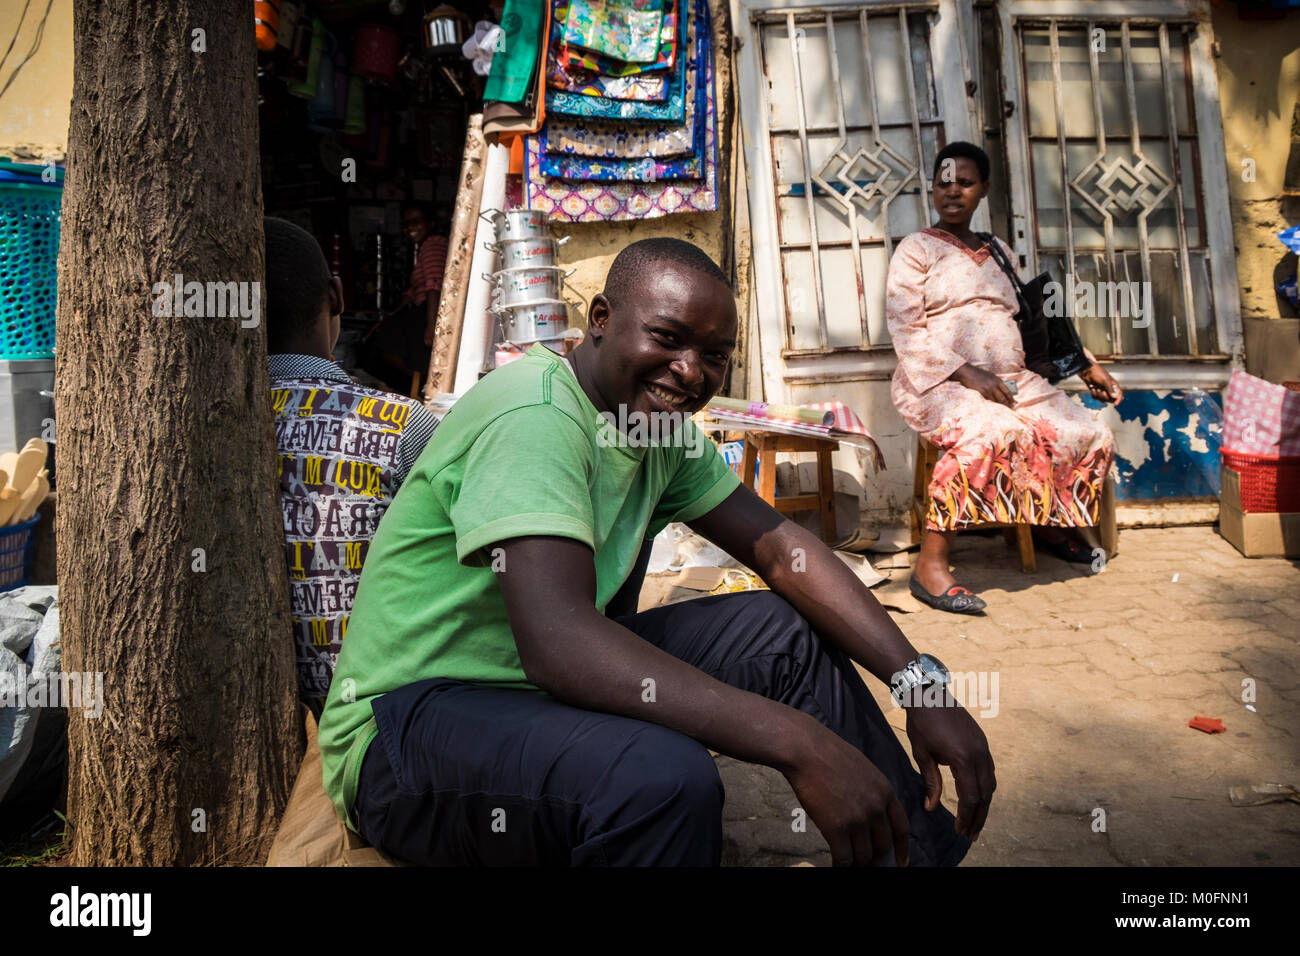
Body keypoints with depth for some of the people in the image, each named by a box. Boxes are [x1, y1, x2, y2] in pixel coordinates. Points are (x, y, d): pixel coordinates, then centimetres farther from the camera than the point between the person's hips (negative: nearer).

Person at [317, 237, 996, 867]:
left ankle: (923, 850, 16)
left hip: (549, 680, 8)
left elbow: (780, 548, 1)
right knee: (662, 778, -37)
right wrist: (799, 741, -40)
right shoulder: (537, 415, -24)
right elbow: (556, 639, -37)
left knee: (790, 631, 2)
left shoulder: (661, 425, 3)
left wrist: (920, 683, -10)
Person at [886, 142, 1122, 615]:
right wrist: (968, 376, -20)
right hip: (939, 385, -6)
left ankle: (1048, 523, 20)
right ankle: (930, 565, -34)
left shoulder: (999, 253, 24)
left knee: (1092, 435, -11)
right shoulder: (916, 249, 4)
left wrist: (1087, 365, 16)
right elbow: (906, 331, -9)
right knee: (994, 433, -38)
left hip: (1013, 382, 6)